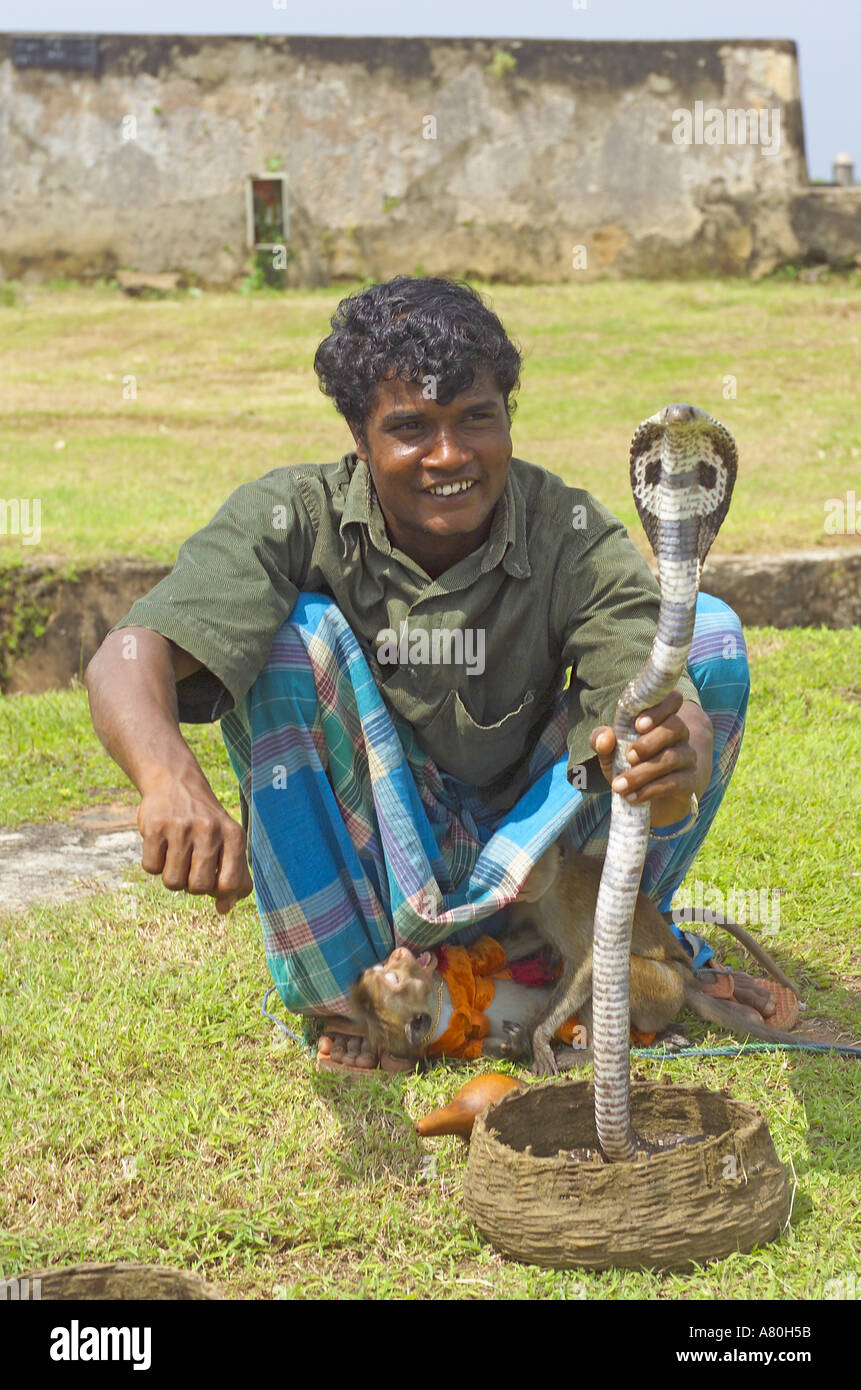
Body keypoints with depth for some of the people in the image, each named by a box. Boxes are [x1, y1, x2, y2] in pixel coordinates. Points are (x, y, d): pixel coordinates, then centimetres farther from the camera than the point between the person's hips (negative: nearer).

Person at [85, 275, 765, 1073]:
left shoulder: (574, 539, -13)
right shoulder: (294, 519, -17)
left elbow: (666, 703, -28)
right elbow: (130, 656, -33)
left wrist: (675, 765, -54)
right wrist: (171, 780, -56)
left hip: (524, 863, 1)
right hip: (359, 873, -1)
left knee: (706, 627, -16)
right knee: (291, 628, -27)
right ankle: (346, 998, -14)